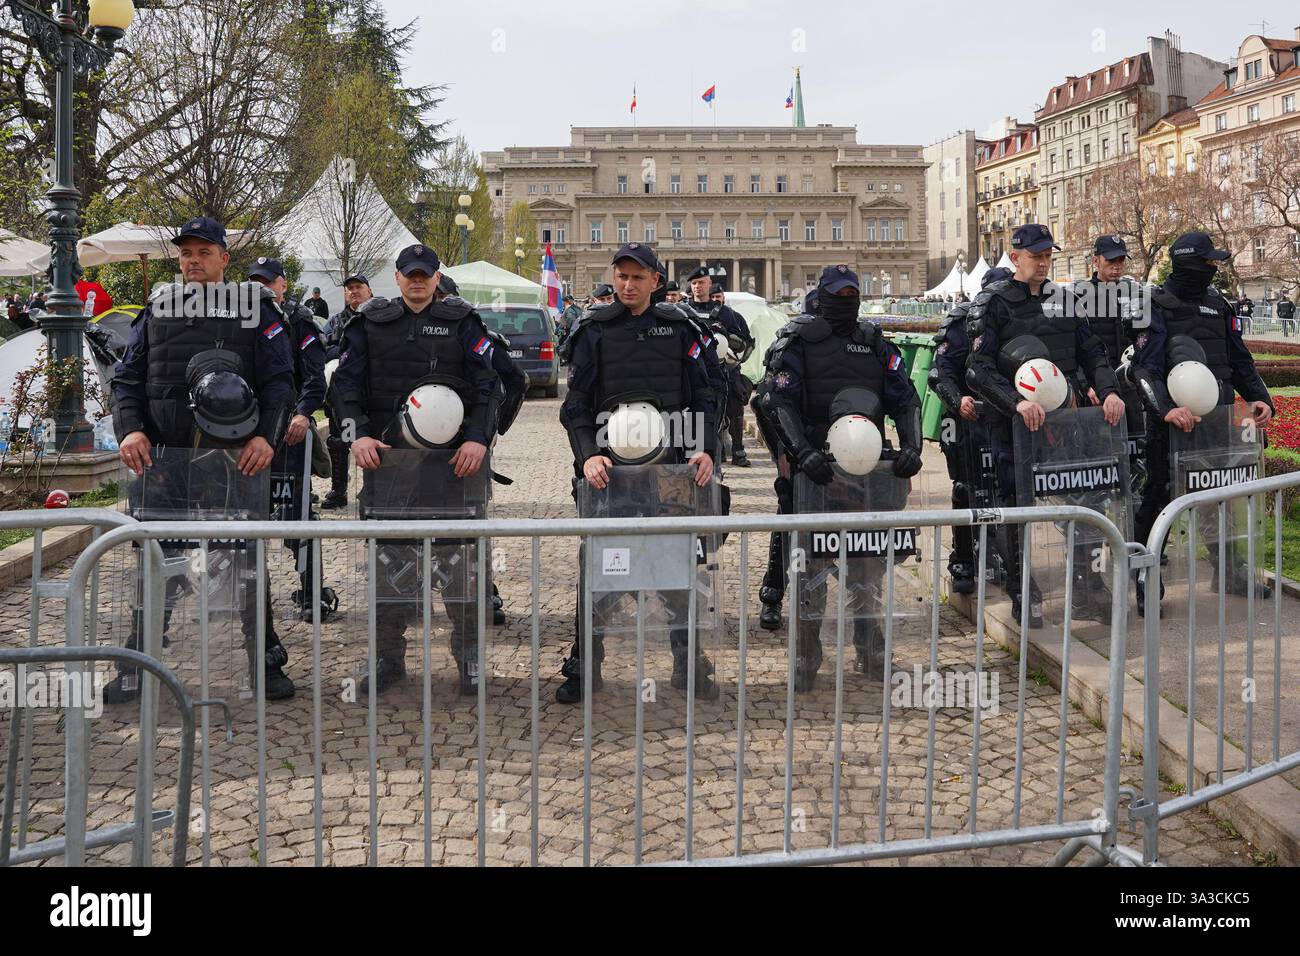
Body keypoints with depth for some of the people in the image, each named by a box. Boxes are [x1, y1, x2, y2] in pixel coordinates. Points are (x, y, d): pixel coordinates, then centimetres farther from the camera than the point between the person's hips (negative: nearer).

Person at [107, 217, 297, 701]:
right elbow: (127, 379, 12)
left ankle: (266, 662, 16)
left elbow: (279, 382, 0)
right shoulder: (157, 311, 14)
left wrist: (266, 435, -16)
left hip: (236, 458, -2)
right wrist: (131, 430, -6)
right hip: (165, 457, 3)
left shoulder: (257, 311, 6)